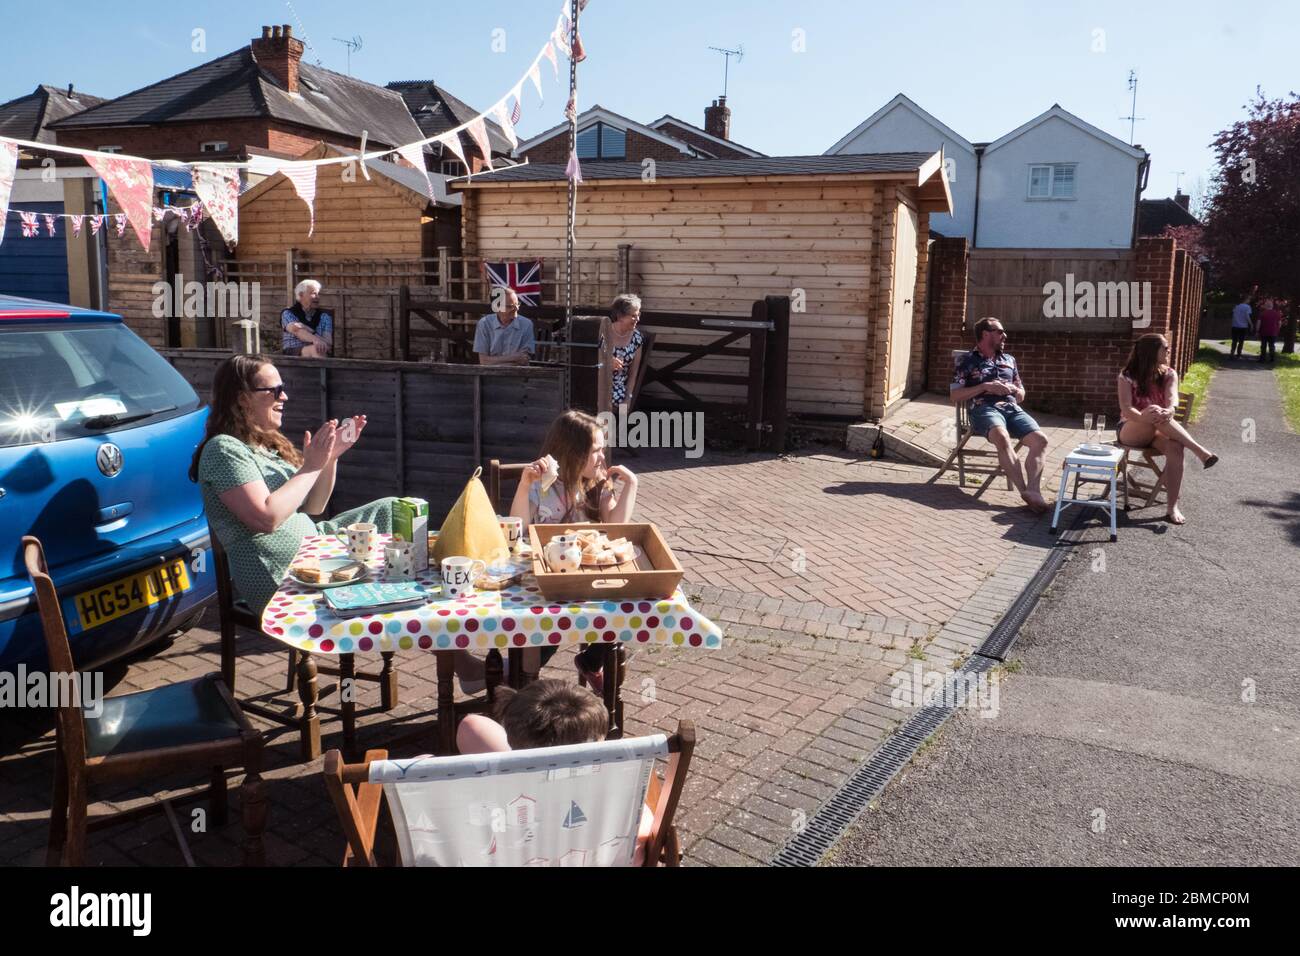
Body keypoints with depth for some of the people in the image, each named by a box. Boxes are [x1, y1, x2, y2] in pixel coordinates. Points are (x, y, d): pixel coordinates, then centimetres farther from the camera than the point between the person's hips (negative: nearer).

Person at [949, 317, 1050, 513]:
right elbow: (953, 395, 0)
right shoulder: (968, 361, 9)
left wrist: (1013, 389, 6)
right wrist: (985, 386, -8)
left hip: (1012, 408, 6)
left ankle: (1033, 490, -35)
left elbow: (1021, 395, 31)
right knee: (1002, 437, -38)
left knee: (1040, 440, -22)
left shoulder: (1009, 360, 26)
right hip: (984, 408, -5)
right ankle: (1026, 492, -41)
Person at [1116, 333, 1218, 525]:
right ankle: (1200, 450, -35)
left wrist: (1169, 411, -40)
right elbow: (1126, 408, -19)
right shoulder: (1128, 375, -7)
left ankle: (1172, 508, -32)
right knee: (1154, 412, -37)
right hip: (1131, 431, -3)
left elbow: (1172, 399, -15)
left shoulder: (1168, 374, 3)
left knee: (1176, 448, -33)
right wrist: (1143, 417, -42)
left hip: (1158, 430, 3)